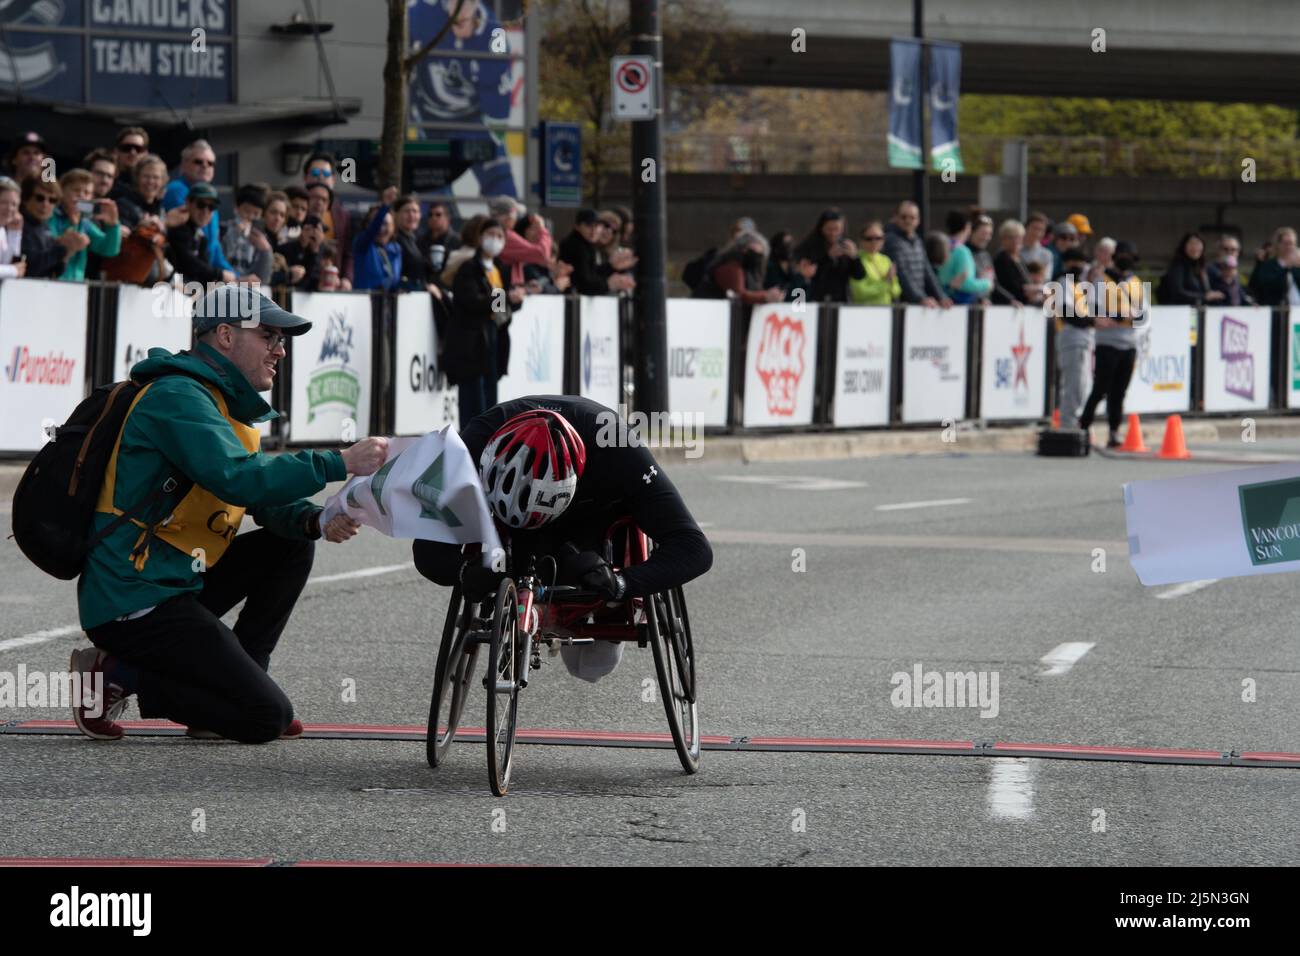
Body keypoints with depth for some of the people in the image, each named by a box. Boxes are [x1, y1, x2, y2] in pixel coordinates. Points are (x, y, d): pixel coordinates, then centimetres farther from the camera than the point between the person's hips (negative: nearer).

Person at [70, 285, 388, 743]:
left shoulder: (225, 404, 18)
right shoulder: (178, 396, -15)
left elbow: (267, 500, 13)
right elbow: (237, 478, -30)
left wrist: (316, 520, -8)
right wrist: (339, 464, -27)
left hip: (175, 582, 10)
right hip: (135, 603, -10)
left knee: (292, 545, 13)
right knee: (267, 717, -13)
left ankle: (236, 685, 10)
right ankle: (116, 675, -4)